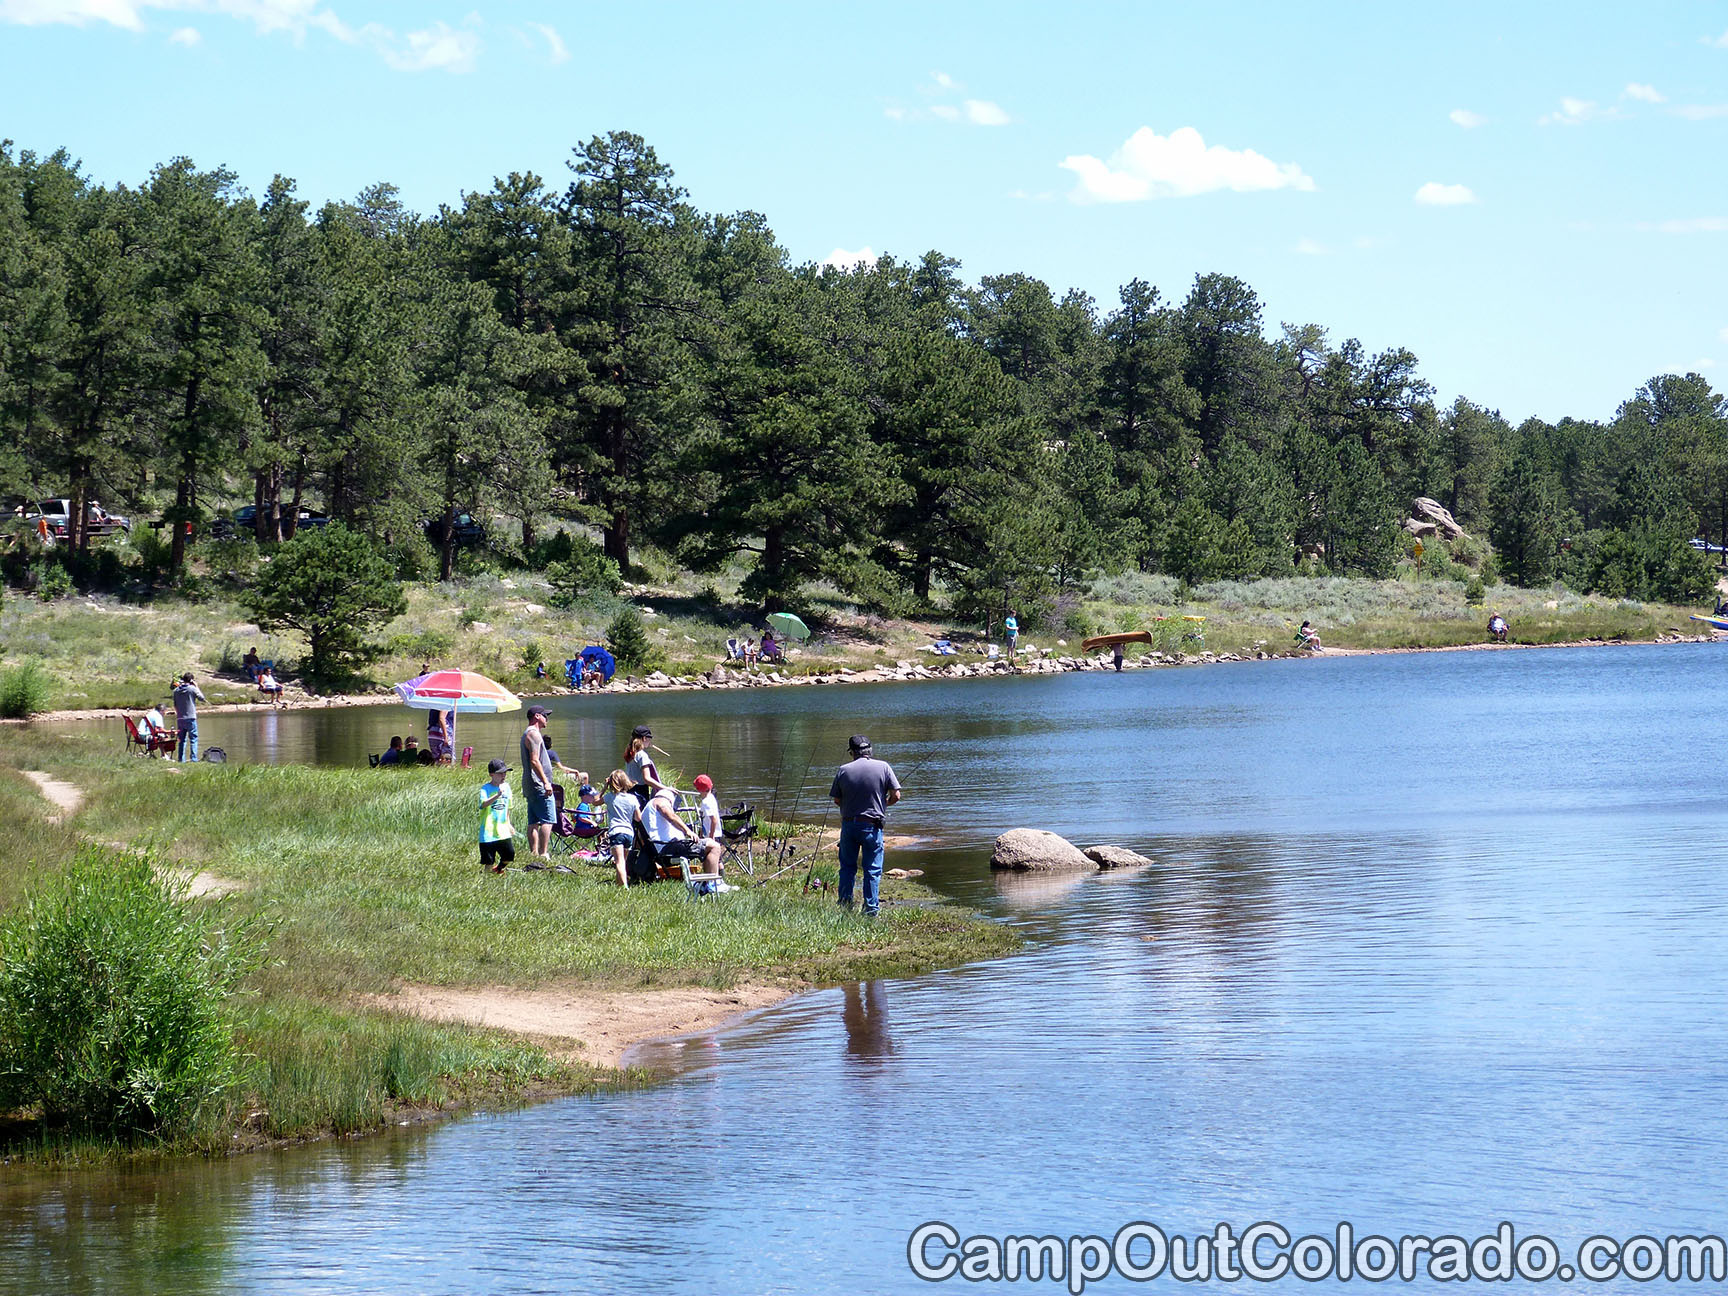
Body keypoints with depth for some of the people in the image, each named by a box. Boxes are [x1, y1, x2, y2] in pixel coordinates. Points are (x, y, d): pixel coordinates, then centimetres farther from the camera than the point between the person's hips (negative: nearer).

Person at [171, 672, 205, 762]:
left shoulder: (176, 690, 6)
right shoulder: (192, 688, -8)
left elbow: (175, 705, 13)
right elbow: (202, 698, -1)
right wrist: (197, 687, 5)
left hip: (180, 718, 4)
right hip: (191, 718, -4)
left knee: (182, 740, 11)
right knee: (193, 739, -1)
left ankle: (181, 759, 8)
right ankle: (194, 758, -10)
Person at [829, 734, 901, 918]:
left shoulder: (844, 770, -3)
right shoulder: (883, 767, -5)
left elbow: (837, 800, 2)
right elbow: (895, 795, -5)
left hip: (848, 824, 1)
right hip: (872, 825, -1)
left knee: (847, 867, 13)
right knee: (873, 869, 6)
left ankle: (845, 905, 16)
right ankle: (871, 908, 5)